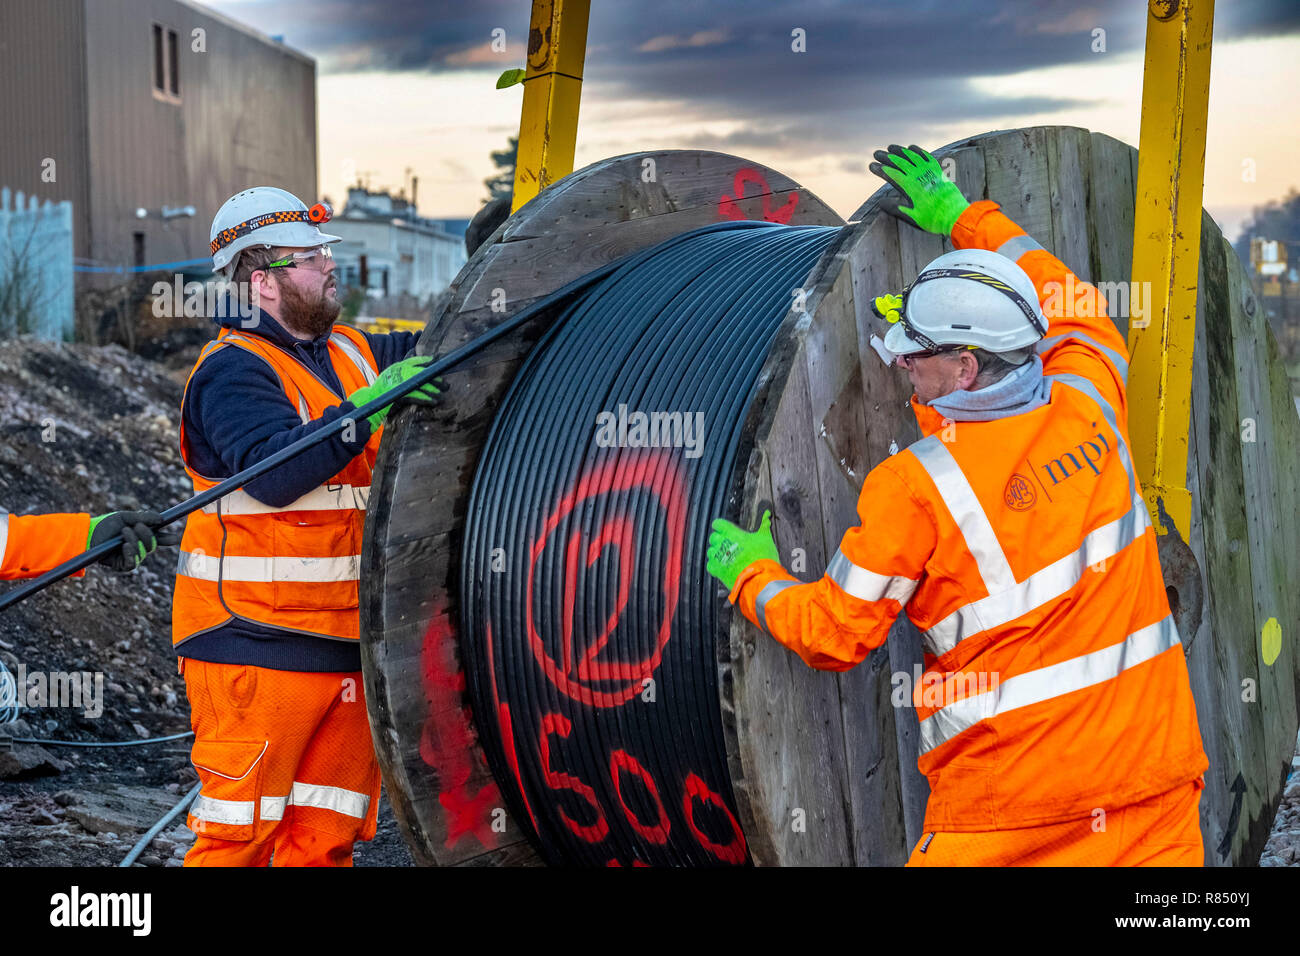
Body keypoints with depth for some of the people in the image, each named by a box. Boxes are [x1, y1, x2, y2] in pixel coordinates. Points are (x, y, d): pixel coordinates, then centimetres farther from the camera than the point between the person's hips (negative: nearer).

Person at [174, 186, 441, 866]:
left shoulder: (353, 354, 16)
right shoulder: (233, 370, -9)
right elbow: (274, 473, -25)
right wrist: (366, 409, -31)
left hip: (345, 644, 8)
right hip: (256, 644, -8)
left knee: (329, 832, 10)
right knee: (239, 829, -5)